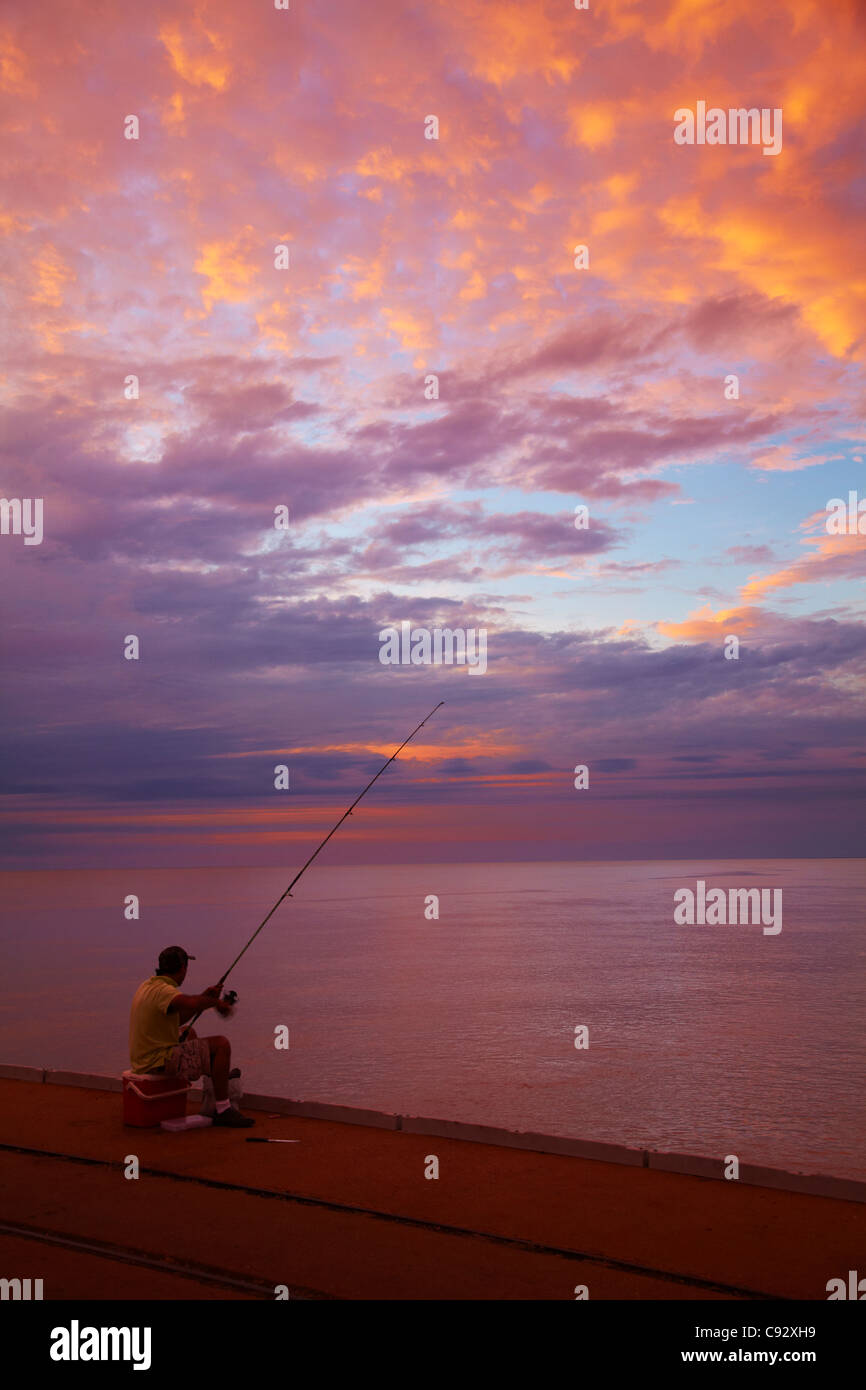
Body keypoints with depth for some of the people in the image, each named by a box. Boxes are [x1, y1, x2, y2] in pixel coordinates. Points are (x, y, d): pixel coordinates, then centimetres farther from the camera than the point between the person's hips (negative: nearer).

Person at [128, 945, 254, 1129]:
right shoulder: (163, 991, -23)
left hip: (143, 1058, 11)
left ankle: (218, 1075, 55)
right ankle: (223, 1112, -11)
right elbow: (190, 1003, -44)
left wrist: (205, 997, 12)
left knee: (189, 1033, 35)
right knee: (222, 1045, -13)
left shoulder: (147, 985, 9)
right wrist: (215, 1002, -23)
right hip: (159, 1062, -11)